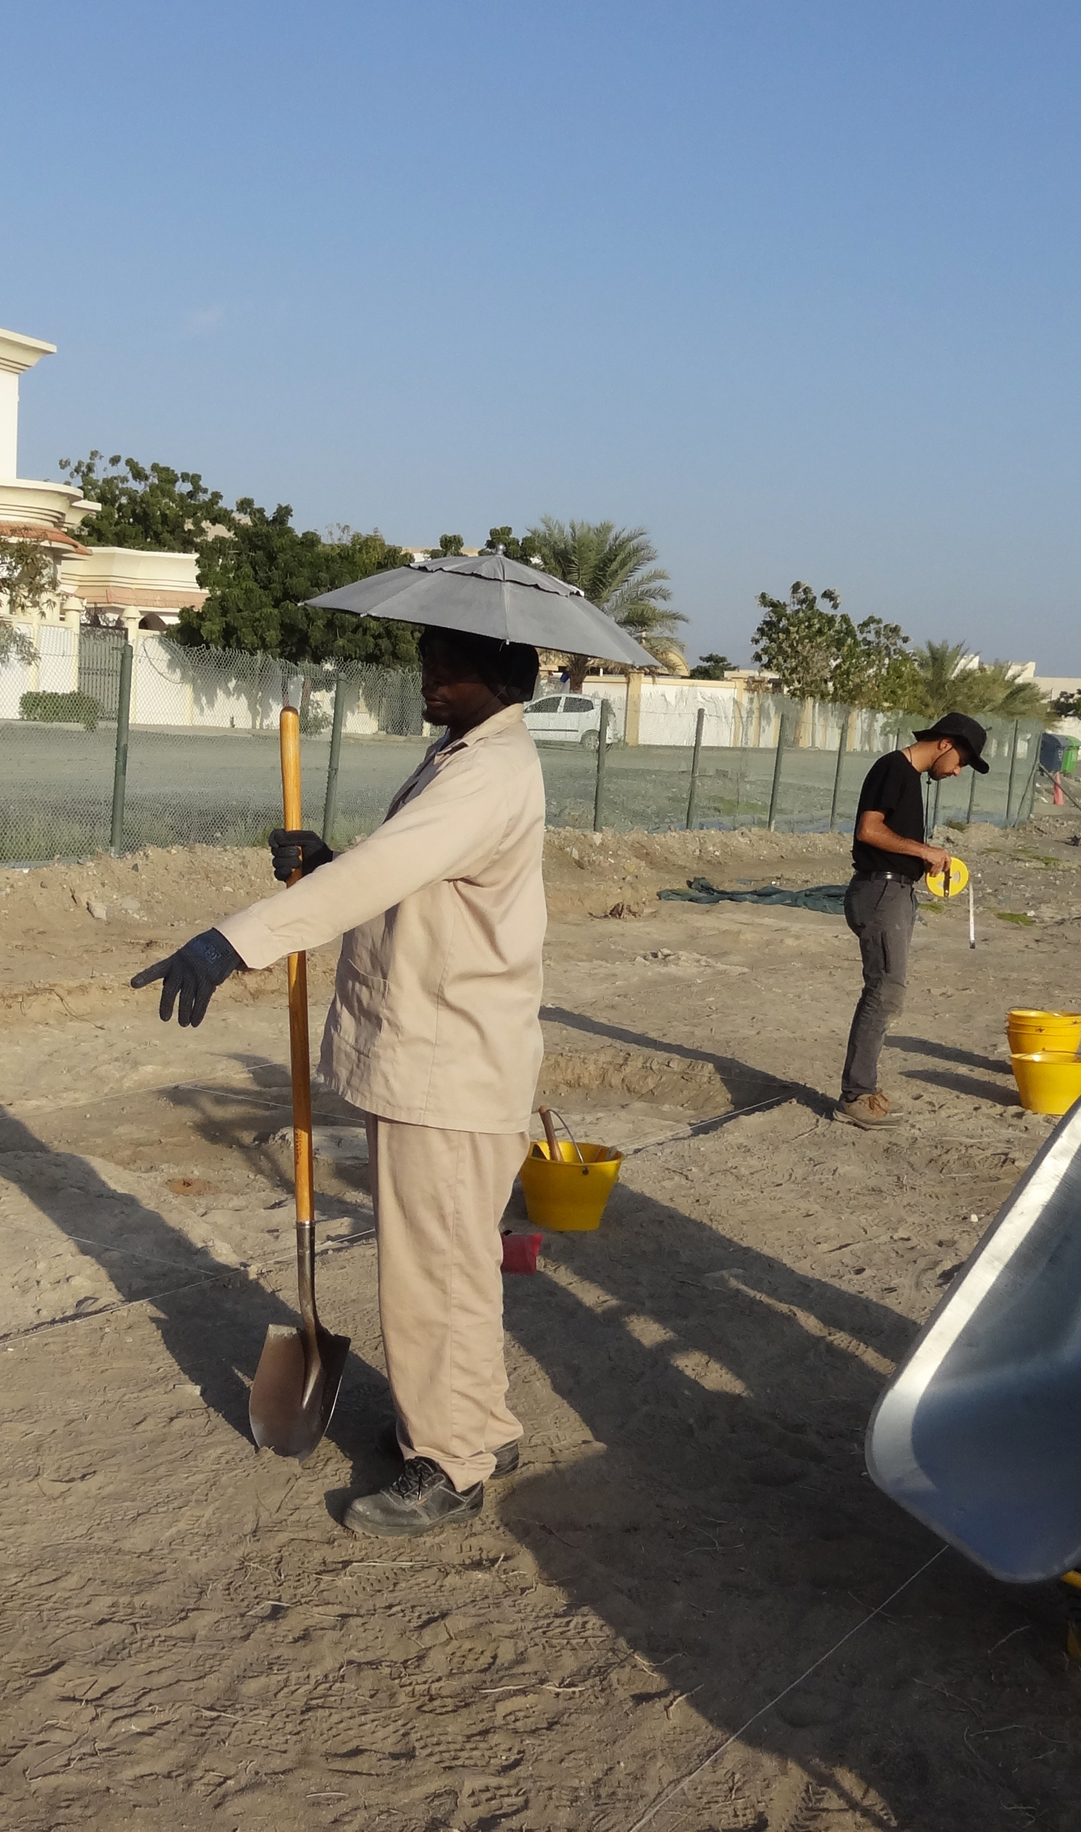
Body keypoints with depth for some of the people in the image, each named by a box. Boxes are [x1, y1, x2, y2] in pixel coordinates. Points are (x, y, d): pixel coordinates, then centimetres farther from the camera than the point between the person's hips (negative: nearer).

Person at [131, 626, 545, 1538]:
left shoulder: (493, 774, -21)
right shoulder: (458, 755, 14)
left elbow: (383, 870, -35)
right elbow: (397, 877, 18)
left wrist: (235, 941, -43)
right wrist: (318, 860, -3)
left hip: (451, 1068, -10)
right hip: (418, 1050, 10)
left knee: (438, 1265, 2)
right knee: (438, 1255, 20)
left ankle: (452, 1465, 18)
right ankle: (472, 1422, 37)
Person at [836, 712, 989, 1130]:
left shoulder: (910, 775, 19)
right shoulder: (893, 768, -11)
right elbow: (868, 829, -20)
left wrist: (929, 860, 9)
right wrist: (923, 850, -15)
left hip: (898, 892, 10)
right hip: (879, 890, -10)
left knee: (883, 991, 11)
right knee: (886, 991, -11)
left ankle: (862, 1087, 17)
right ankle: (855, 1096, -8)